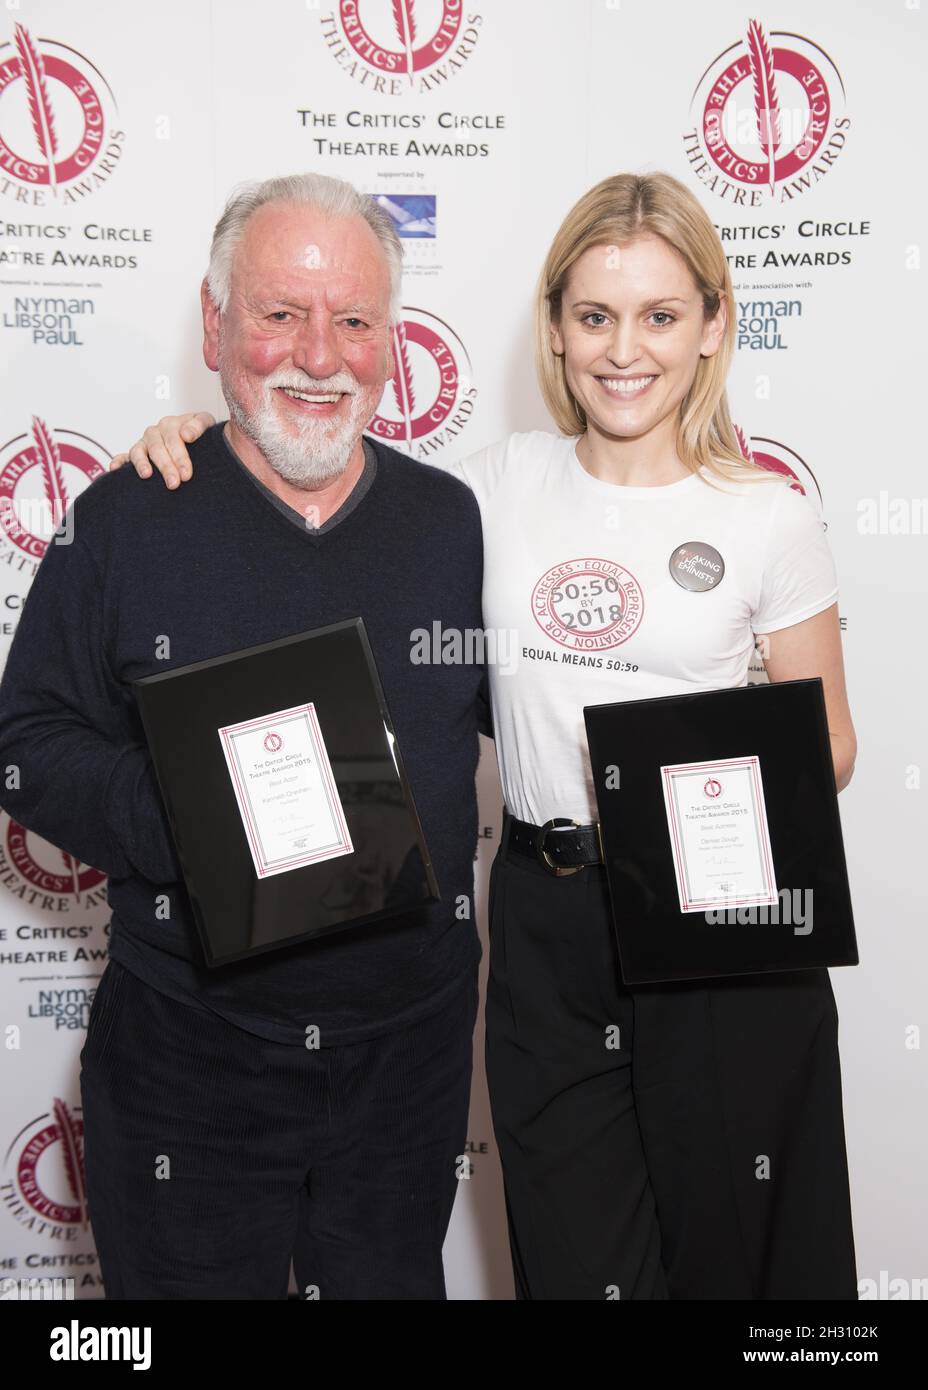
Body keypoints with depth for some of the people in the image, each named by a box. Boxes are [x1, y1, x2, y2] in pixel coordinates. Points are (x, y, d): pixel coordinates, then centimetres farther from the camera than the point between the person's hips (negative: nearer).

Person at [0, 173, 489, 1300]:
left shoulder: (451, 519, 2)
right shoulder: (126, 521, -6)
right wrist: (187, 824, -21)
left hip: (409, 1042, 3)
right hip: (188, 1050, -2)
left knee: (394, 1280, 22)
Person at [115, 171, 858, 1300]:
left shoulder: (769, 517, -3)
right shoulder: (502, 485, 2)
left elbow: (826, 740, 3)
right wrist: (201, 441, -1)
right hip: (545, 921, 2)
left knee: (729, 1247, 16)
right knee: (575, 1256, 14)